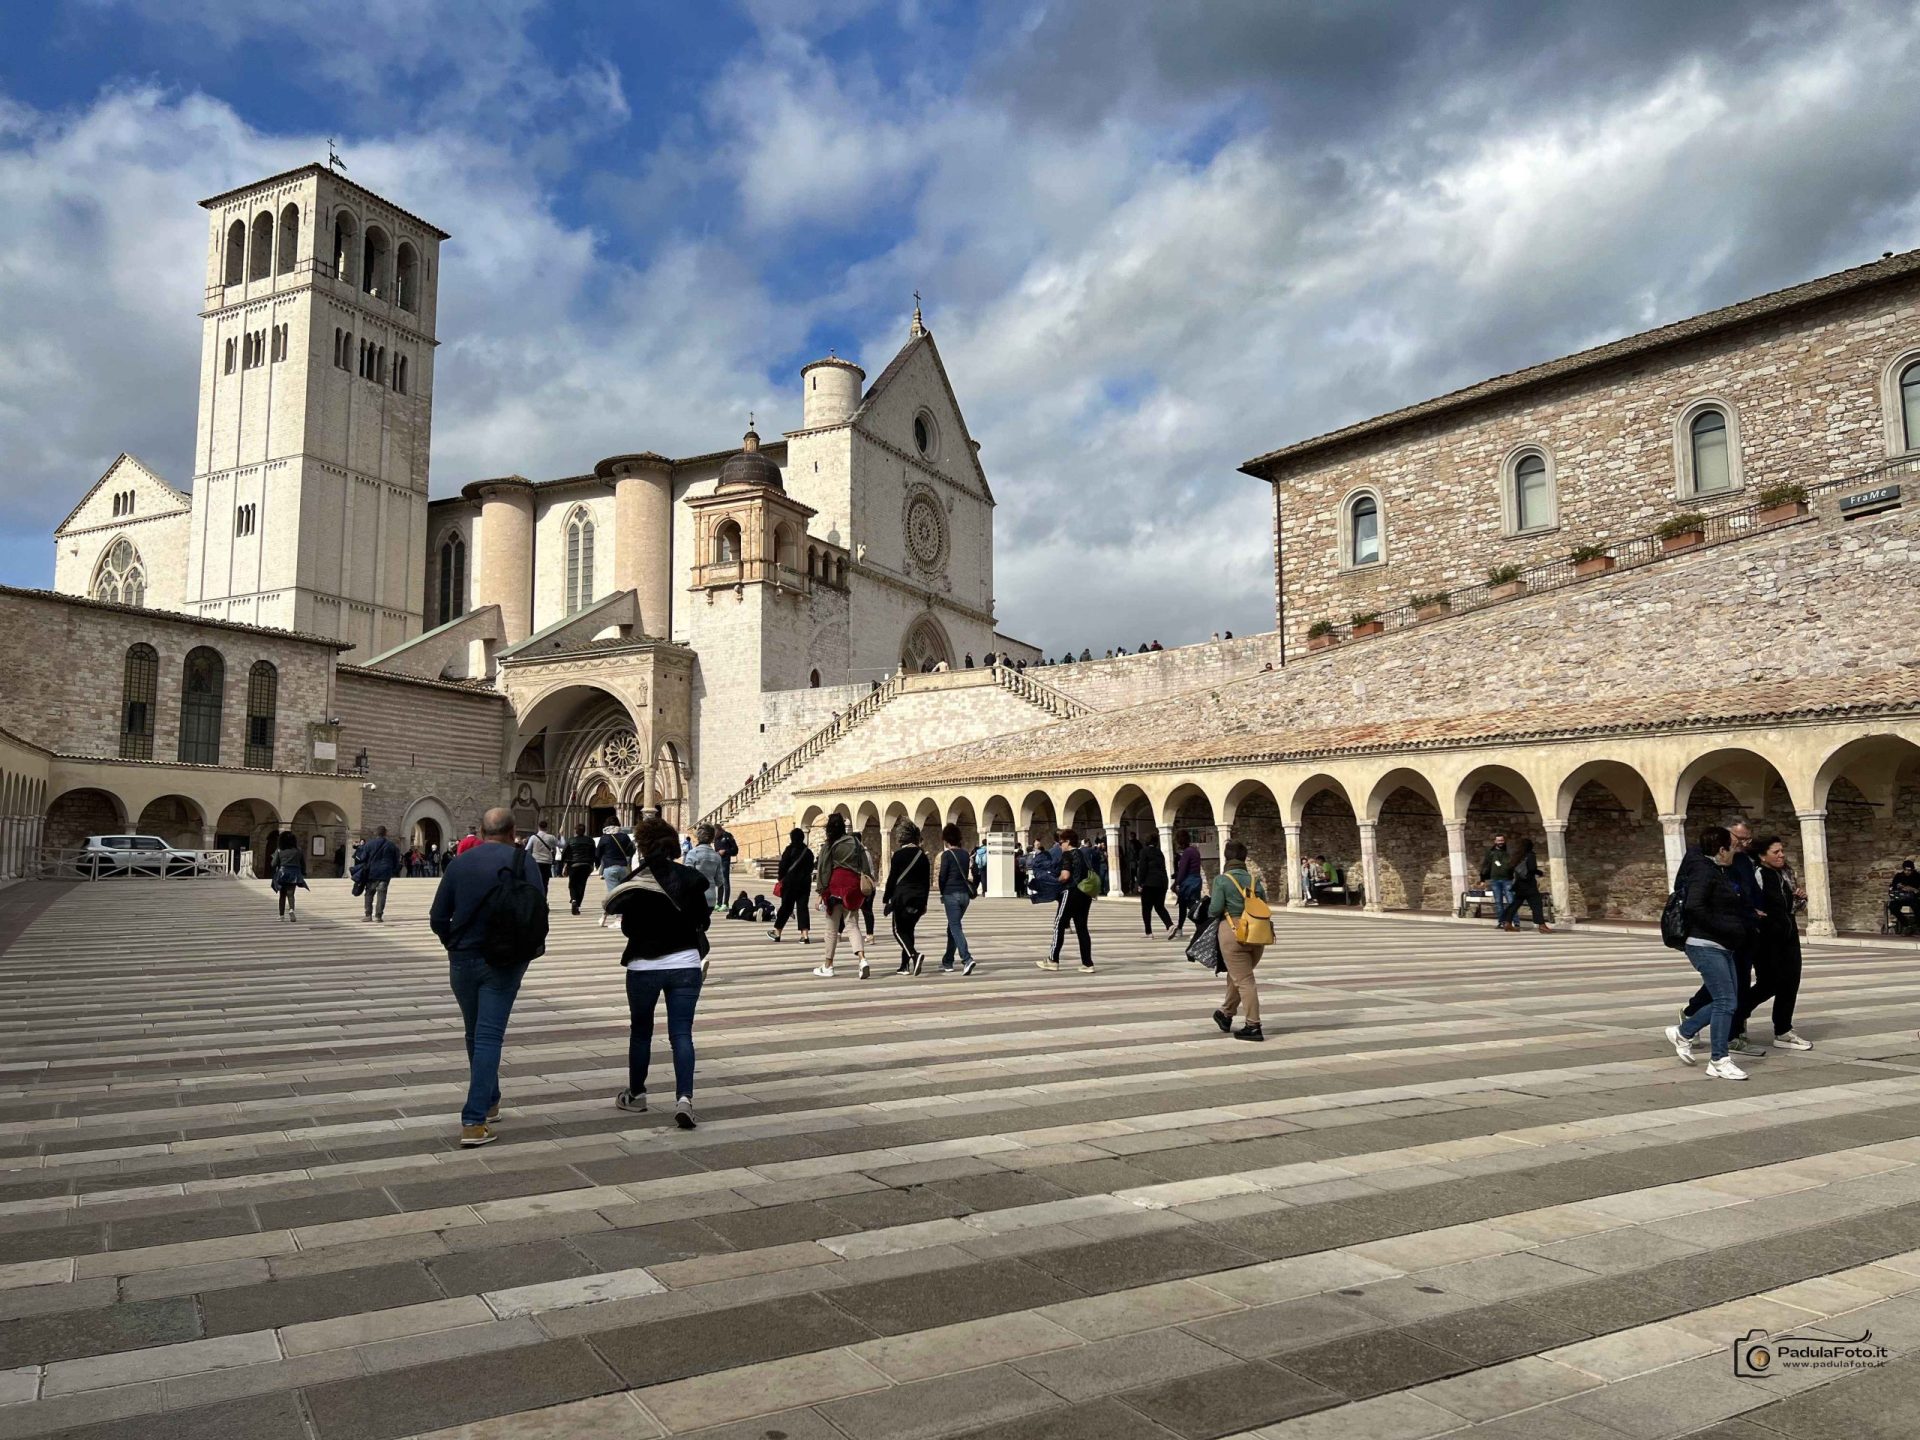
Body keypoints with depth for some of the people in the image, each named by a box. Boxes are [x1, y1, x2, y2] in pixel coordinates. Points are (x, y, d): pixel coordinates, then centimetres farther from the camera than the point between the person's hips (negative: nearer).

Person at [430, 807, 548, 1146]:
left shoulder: (460, 862, 2)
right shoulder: (522, 861, -6)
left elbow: (437, 917, 3)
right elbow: (539, 911, -12)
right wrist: (533, 948, 4)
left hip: (463, 961, 3)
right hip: (503, 963, -3)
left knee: (475, 1035, 19)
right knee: (489, 1037, -2)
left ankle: (488, 1102, 33)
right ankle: (474, 1121, -8)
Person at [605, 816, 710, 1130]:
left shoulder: (636, 884, -10)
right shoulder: (691, 878, -3)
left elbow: (628, 928, -4)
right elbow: (703, 921, 3)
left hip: (645, 966, -1)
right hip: (686, 964, 2)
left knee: (640, 1031, 17)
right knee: (681, 1034, 1)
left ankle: (636, 1094, 31)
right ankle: (684, 1098, -14)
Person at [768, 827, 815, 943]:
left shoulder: (790, 850, -9)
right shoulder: (808, 852, 5)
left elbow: (783, 866, -8)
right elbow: (811, 868, 10)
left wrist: (779, 878, 5)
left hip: (791, 882, -4)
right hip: (805, 882, 4)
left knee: (786, 907, 6)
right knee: (803, 907, 4)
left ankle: (777, 933, 18)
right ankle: (805, 935, -4)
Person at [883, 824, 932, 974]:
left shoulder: (899, 855, -8)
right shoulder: (922, 855, 6)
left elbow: (892, 879, -8)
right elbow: (927, 881, 10)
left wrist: (885, 900, -1)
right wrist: (924, 902, 17)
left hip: (902, 896, -5)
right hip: (919, 898, 5)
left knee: (899, 931, 3)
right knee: (908, 930, 14)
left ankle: (914, 955, -21)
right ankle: (905, 966, 14)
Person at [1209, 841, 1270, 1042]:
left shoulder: (1222, 880, -6)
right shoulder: (1255, 880, 8)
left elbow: (1215, 910, -11)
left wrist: (1210, 913, 11)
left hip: (1233, 932, -5)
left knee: (1243, 980, -1)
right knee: (1236, 976, 21)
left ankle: (1253, 1026, -3)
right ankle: (1226, 1014, 35)